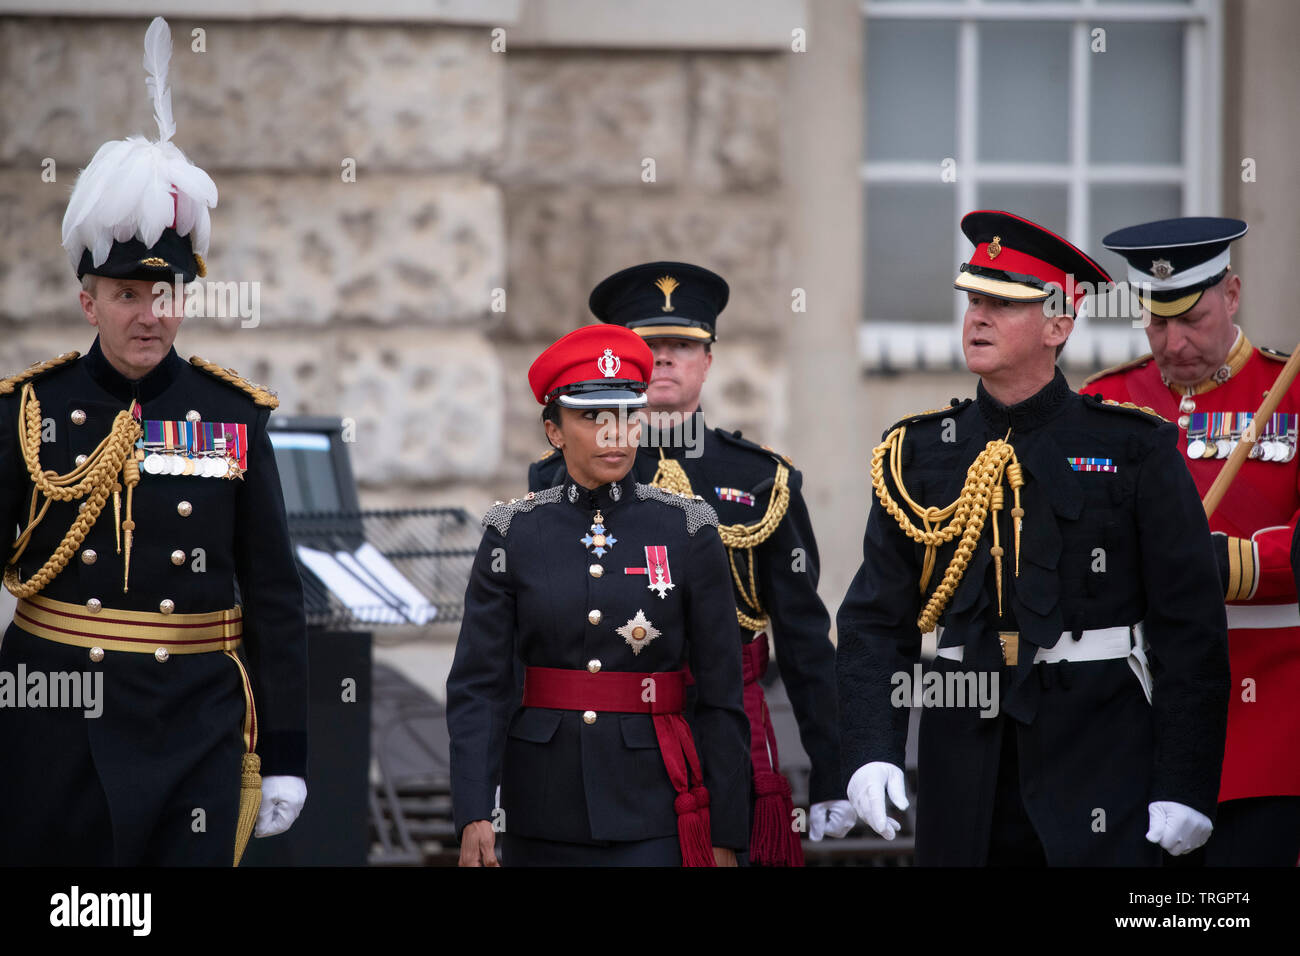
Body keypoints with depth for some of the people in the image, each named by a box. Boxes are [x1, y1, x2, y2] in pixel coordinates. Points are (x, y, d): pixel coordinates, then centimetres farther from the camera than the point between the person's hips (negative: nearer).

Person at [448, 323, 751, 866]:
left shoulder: (687, 530, 0)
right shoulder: (514, 532, 2)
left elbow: (722, 693, 1)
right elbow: (478, 684, 0)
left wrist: (725, 835, -1)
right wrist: (473, 814, -10)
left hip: (653, 808, -1)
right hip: (544, 810, 2)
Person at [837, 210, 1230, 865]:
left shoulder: (1134, 449, 0)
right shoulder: (917, 453, 8)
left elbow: (1190, 627, -2)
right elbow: (876, 621, 5)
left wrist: (1185, 784, -9)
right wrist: (871, 753, -10)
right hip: (965, 754, 3)